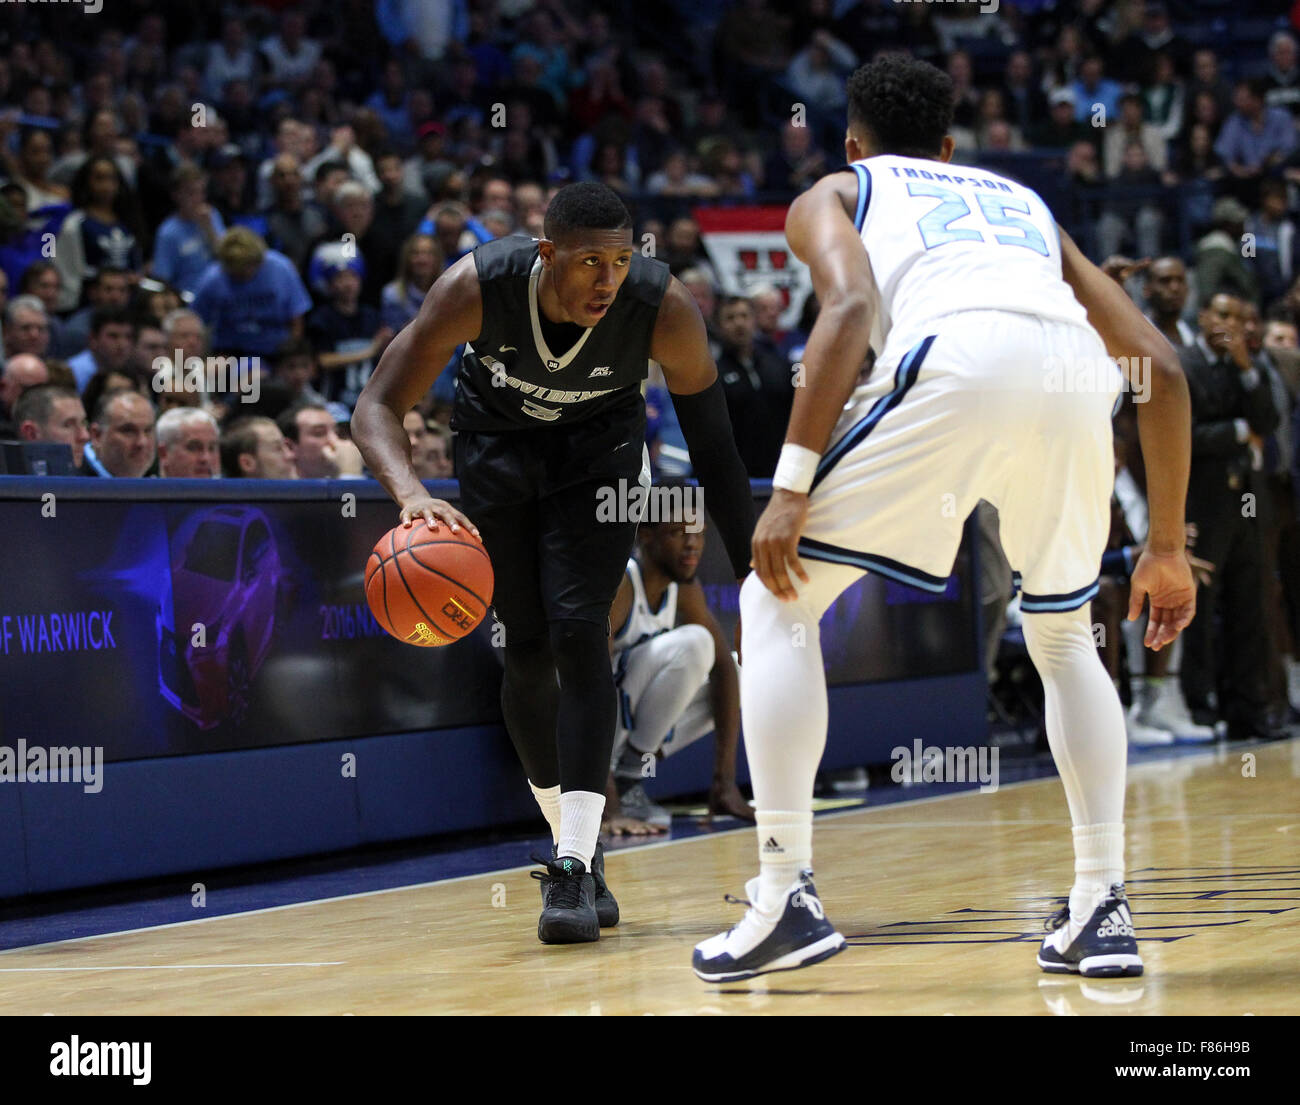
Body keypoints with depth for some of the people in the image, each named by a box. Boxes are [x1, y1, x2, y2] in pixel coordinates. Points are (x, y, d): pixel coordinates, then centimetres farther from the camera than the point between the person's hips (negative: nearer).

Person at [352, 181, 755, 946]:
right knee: (528, 649, 2)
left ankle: (576, 868, -19)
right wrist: (411, 494, -52)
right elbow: (378, 408, -32)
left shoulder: (664, 309, -33)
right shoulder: (475, 288, -35)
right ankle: (573, 846, 20)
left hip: (599, 446, -1)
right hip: (498, 444, 1)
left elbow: (716, 452, -21)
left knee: (579, 633, -18)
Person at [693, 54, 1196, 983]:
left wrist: (791, 488, -2)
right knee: (1064, 635, 28)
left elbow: (851, 307, 3)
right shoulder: (1024, 203, 40)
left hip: (956, 359, -4)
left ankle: (787, 896, 0)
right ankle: (1103, 908, 17)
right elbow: (1161, 366, 30)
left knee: (777, 603, 11)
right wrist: (1167, 548, 34)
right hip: (1074, 377, 4)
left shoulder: (835, 193, 29)